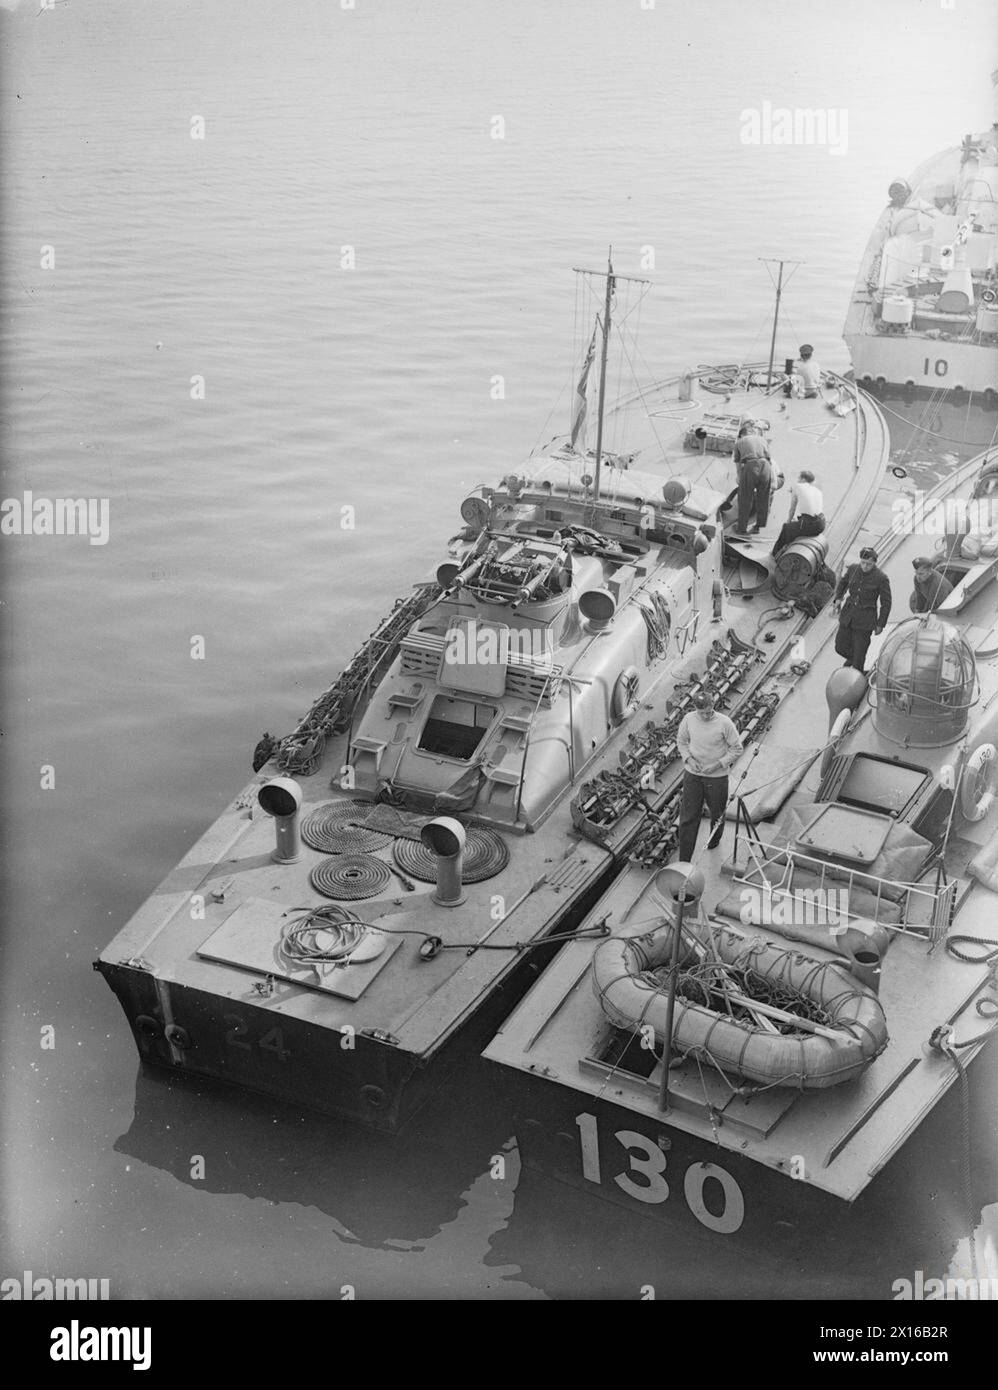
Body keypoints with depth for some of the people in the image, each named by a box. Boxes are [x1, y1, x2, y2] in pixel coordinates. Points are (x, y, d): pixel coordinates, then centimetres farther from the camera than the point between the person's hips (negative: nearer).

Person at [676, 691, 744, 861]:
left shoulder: (724, 723, -18)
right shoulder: (689, 719, -10)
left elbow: (737, 749, -9)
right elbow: (681, 741, 7)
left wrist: (717, 764, -18)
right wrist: (689, 759, -11)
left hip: (717, 776, -1)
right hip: (692, 774, 1)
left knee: (717, 813, 19)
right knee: (688, 817, -1)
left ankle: (714, 840, 51)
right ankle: (684, 862, 3)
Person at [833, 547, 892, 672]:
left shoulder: (881, 578, -14)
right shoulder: (853, 569, -3)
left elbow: (886, 603, -5)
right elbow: (842, 583, 19)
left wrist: (881, 624, -4)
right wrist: (838, 598, 3)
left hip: (865, 620, -4)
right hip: (848, 615, 4)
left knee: (859, 653, 2)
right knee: (840, 647, 10)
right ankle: (852, 657, 44)